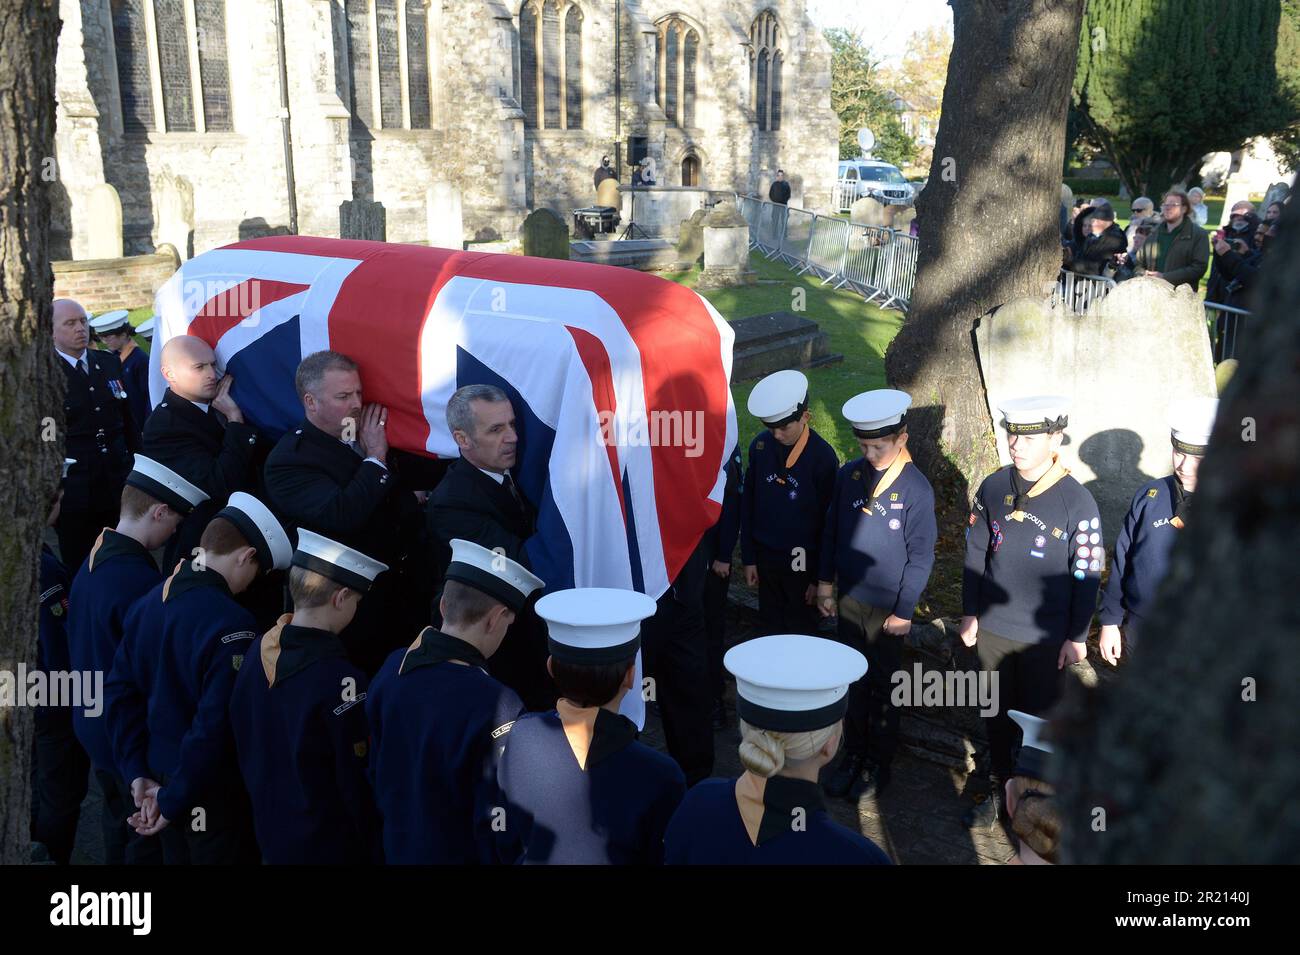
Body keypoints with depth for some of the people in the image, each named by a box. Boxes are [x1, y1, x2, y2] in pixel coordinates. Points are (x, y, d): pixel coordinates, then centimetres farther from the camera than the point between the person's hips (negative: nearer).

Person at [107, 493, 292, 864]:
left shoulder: (146, 604, 1)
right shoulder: (232, 625, -24)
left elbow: (118, 691, 5)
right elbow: (215, 725, -28)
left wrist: (137, 772, 6)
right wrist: (173, 801, -18)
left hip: (161, 775, 7)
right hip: (217, 799, -7)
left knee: (178, 853, 23)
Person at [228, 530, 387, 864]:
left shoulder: (258, 652, -4)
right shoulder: (340, 680, -27)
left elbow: (244, 747, 7)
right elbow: (357, 784, -21)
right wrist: (374, 850, -8)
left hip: (270, 837, 7)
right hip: (330, 848, -7)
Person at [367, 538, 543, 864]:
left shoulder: (392, 668, -10)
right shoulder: (495, 707, -31)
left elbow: (377, 774, 3)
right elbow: (499, 828, -24)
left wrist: (399, 829, 16)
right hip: (461, 855, -5)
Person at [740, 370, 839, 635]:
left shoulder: (823, 457, -16)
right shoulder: (760, 446, -6)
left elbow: (829, 522, -9)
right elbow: (748, 504, 4)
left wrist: (820, 577, -6)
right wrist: (749, 558, 5)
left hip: (801, 563, -3)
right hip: (765, 556, 3)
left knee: (801, 633, 11)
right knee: (770, 630, 15)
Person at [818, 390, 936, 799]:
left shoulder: (916, 488, -15)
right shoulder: (849, 475, -3)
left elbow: (921, 556, -11)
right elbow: (830, 532, 7)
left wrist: (904, 611, -10)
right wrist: (825, 584, 7)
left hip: (888, 607, -4)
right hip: (848, 599, 4)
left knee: (883, 687, 12)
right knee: (854, 682, 15)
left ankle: (878, 764, 28)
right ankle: (853, 754, 31)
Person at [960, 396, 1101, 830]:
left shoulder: (1078, 502, -16)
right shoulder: (992, 487, -5)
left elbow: (1086, 576, -9)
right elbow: (976, 553, 3)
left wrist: (1077, 637, -6)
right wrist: (970, 613, 5)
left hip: (1044, 637, -3)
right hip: (992, 628, 3)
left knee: (1037, 718, 13)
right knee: (997, 713, 18)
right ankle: (998, 790, 37)